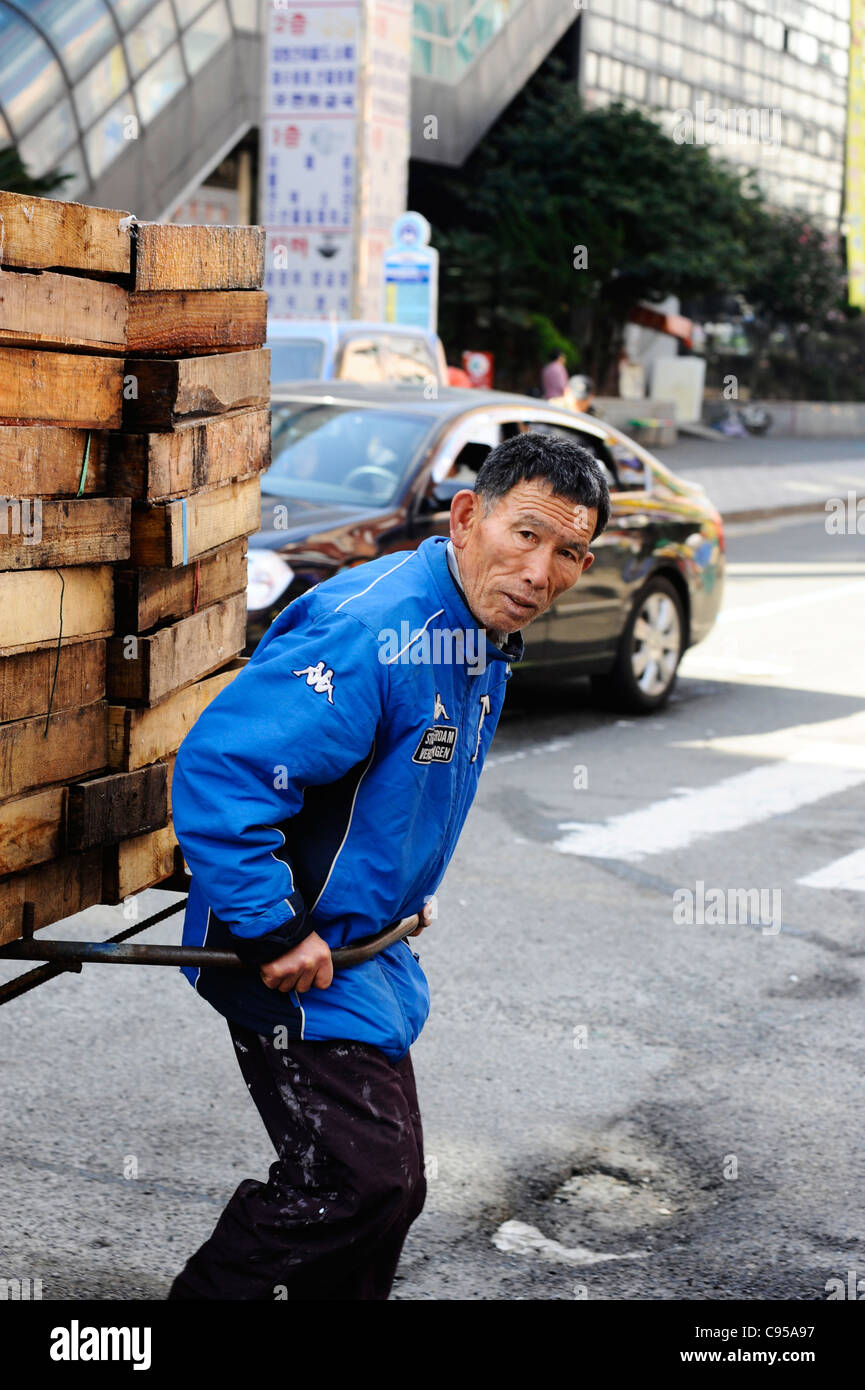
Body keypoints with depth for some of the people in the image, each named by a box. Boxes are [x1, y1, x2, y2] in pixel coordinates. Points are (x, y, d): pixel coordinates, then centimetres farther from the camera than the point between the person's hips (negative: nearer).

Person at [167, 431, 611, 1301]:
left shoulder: (486, 636, 6)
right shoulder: (369, 632, -27)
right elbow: (220, 769, -32)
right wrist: (275, 932, -30)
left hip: (365, 940, 10)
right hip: (294, 959, -10)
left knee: (389, 1185, 16)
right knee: (361, 1176, -13)